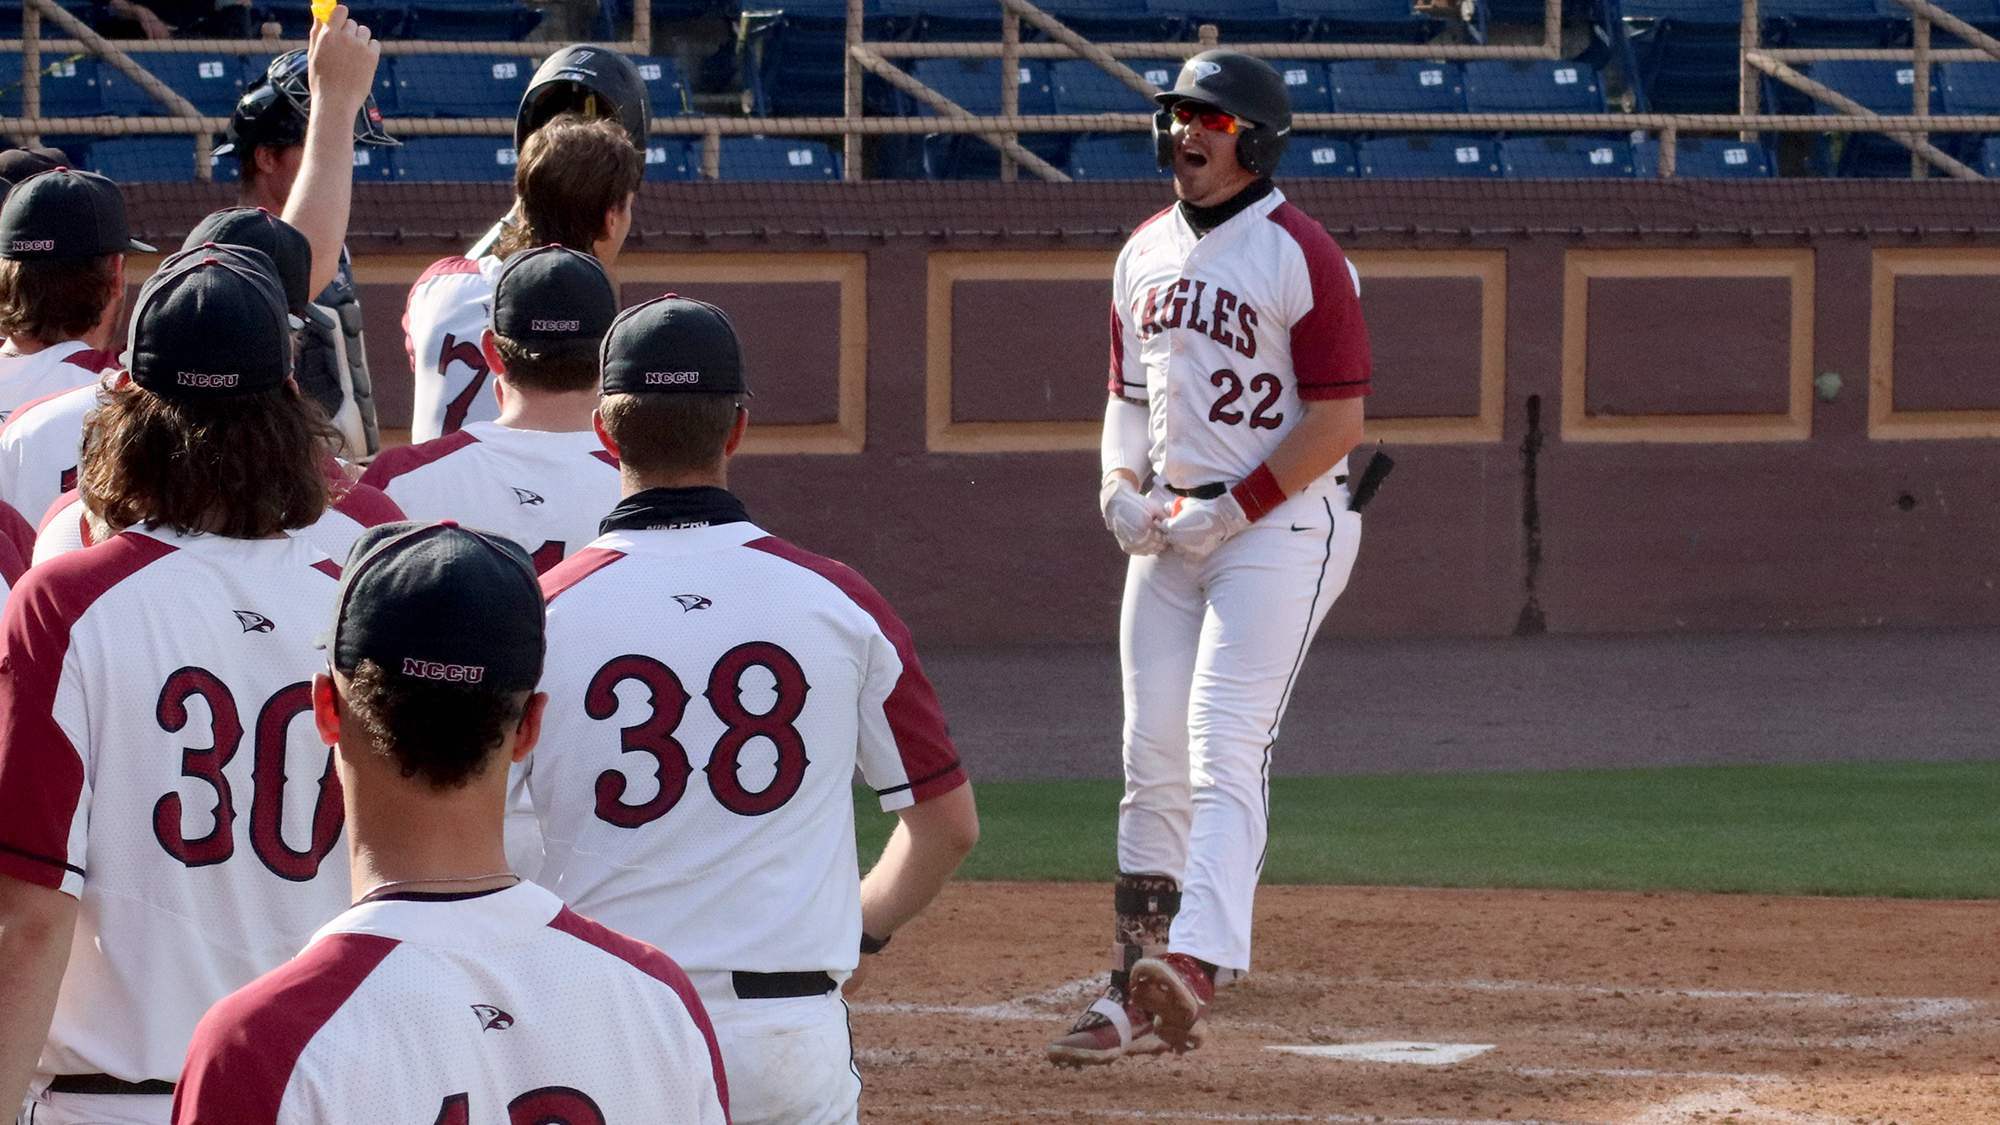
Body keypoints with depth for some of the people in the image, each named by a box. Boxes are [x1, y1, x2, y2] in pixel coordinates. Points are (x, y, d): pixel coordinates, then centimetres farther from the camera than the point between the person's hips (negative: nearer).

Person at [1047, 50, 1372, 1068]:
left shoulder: (1300, 257, -11)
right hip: (1169, 531, 7)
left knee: (1223, 749, -20)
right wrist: (1122, 488, 2)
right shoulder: (1145, 255, 13)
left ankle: (1193, 964, -33)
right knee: (1153, 764, 5)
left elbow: (1338, 420, -13)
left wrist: (1232, 512, -17)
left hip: (1279, 526, -7)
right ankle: (1138, 999, 10)